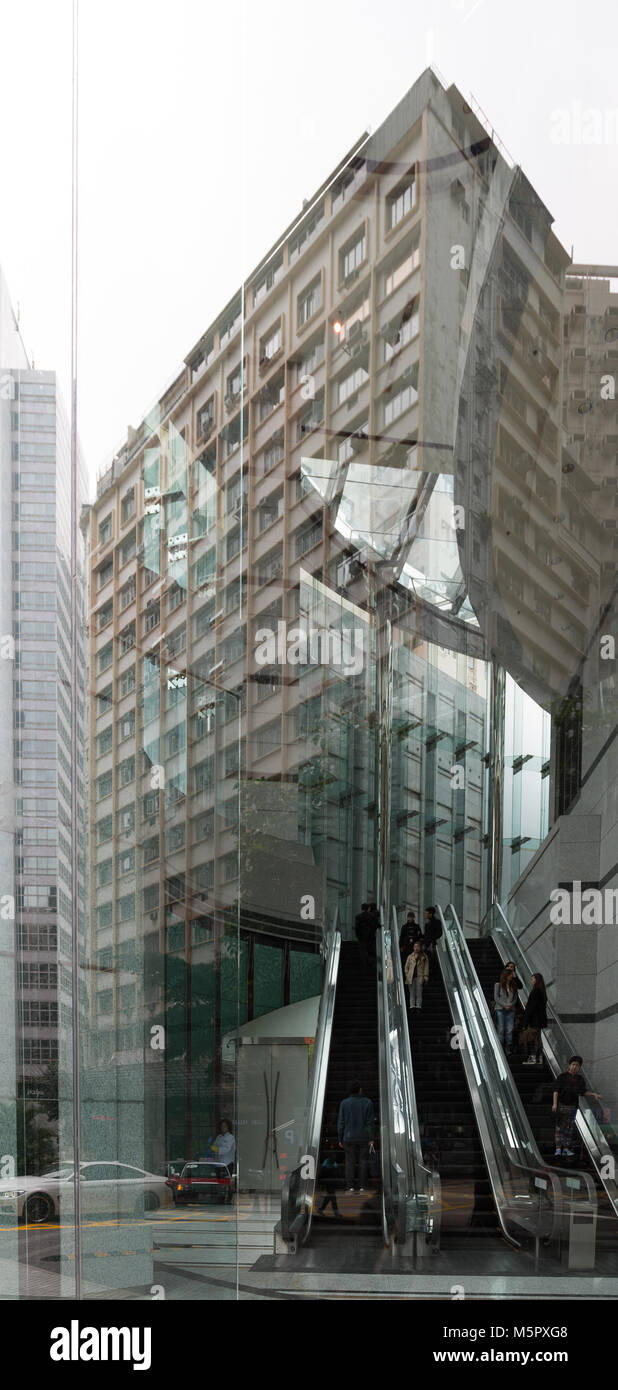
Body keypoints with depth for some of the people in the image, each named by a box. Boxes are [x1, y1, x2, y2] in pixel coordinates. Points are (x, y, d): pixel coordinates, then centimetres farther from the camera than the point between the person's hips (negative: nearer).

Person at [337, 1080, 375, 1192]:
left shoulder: (344, 1103, -2)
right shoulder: (368, 1103, -3)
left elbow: (341, 1123, -2)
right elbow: (370, 1122, -6)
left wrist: (340, 1139, 5)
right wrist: (371, 1139, -4)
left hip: (349, 1138, 0)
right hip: (364, 1138, 0)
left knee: (350, 1162, 3)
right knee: (363, 1162, 5)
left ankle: (350, 1187, -3)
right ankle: (362, 1187, 0)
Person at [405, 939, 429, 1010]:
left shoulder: (424, 957, 9)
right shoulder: (410, 957, 13)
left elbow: (426, 968, 7)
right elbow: (406, 967, 14)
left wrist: (425, 977, -2)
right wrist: (407, 976, 4)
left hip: (419, 977, -1)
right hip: (411, 977, 1)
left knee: (419, 993, -6)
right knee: (412, 993, -3)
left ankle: (418, 1006, -9)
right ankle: (412, 1005, -8)